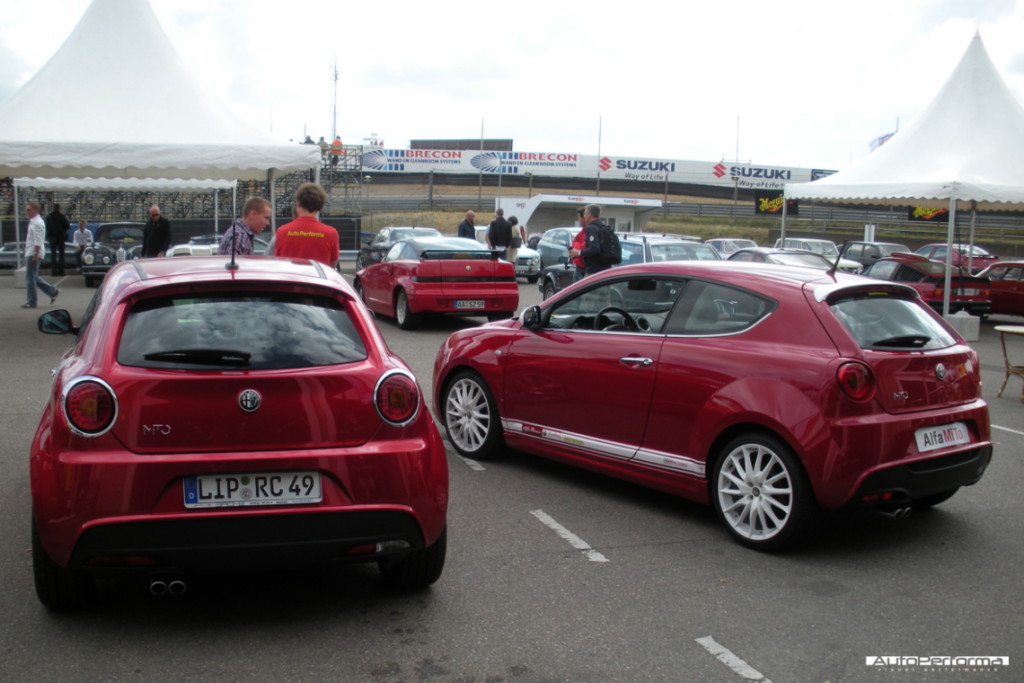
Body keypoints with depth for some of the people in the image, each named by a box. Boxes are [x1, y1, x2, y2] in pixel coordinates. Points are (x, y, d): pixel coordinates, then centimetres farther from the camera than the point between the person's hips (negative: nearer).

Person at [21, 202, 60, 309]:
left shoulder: (37, 223, -15)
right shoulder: (33, 222, 15)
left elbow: (38, 241, -20)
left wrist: (36, 255, -22)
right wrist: (35, 255, 18)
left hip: (33, 254, -10)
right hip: (30, 254, 10)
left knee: (30, 278, -3)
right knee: (33, 277, 14)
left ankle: (31, 302, 3)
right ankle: (53, 292, 19)